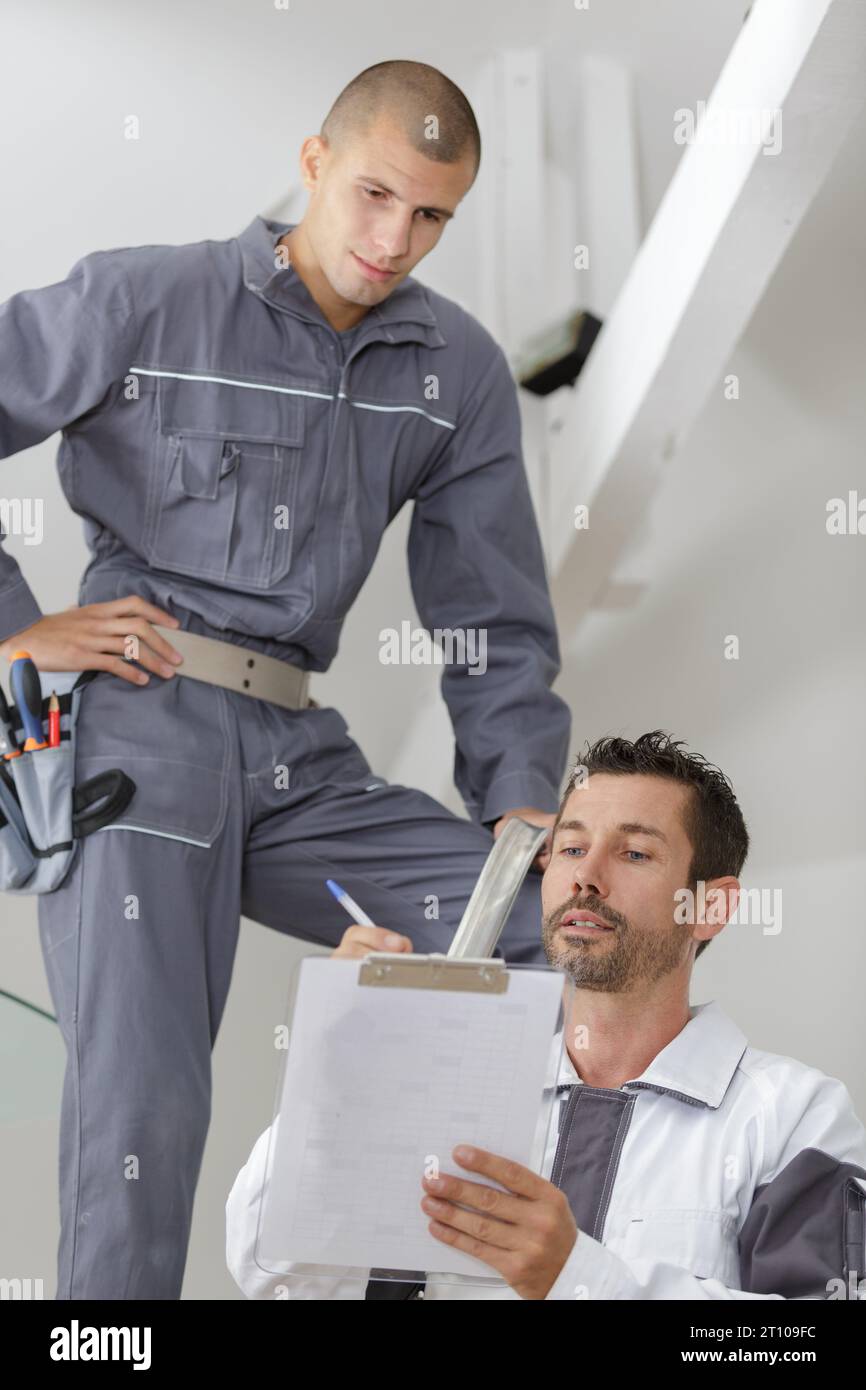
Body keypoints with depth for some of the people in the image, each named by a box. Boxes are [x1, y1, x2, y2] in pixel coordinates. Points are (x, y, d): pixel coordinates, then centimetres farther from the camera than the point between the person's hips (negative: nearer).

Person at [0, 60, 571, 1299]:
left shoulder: (461, 374, 10)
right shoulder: (140, 302, -2)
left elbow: (496, 623, 13)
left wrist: (523, 800, -1)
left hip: (301, 758, 5)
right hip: (137, 731, -5)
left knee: (551, 924, -7)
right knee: (143, 1099, -15)